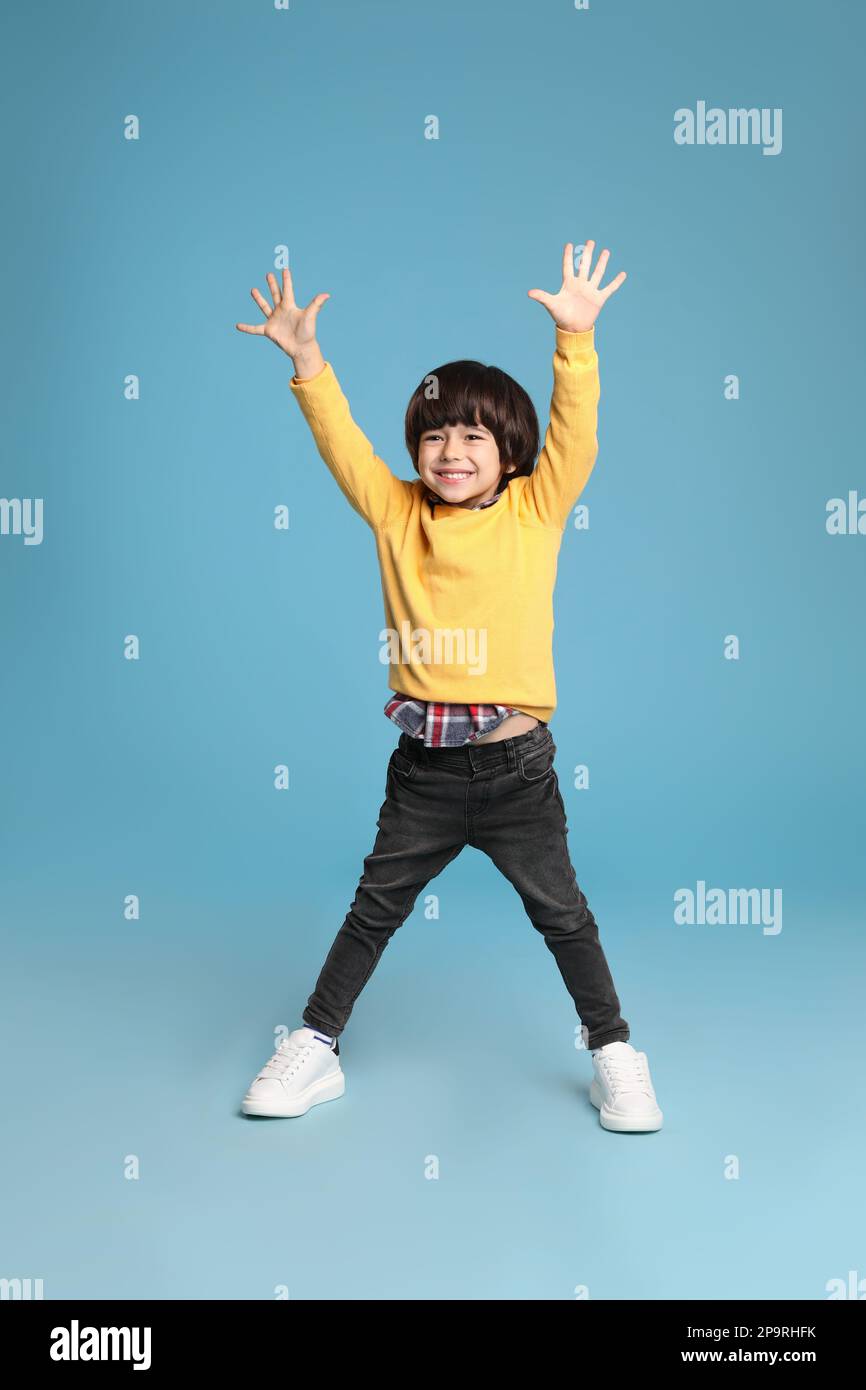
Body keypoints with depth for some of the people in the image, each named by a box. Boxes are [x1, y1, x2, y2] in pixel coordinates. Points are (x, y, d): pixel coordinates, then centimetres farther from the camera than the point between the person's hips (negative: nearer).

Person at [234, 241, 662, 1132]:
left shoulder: (537, 512, -2)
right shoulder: (396, 515, 3)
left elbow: (574, 431, -12)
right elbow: (342, 442, 0)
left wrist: (576, 338, -23)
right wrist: (306, 359, -9)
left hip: (516, 765, -2)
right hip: (422, 767, 2)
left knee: (561, 914, 12)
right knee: (373, 909, 14)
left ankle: (614, 1055, 30)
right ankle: (315, 1048, 30)